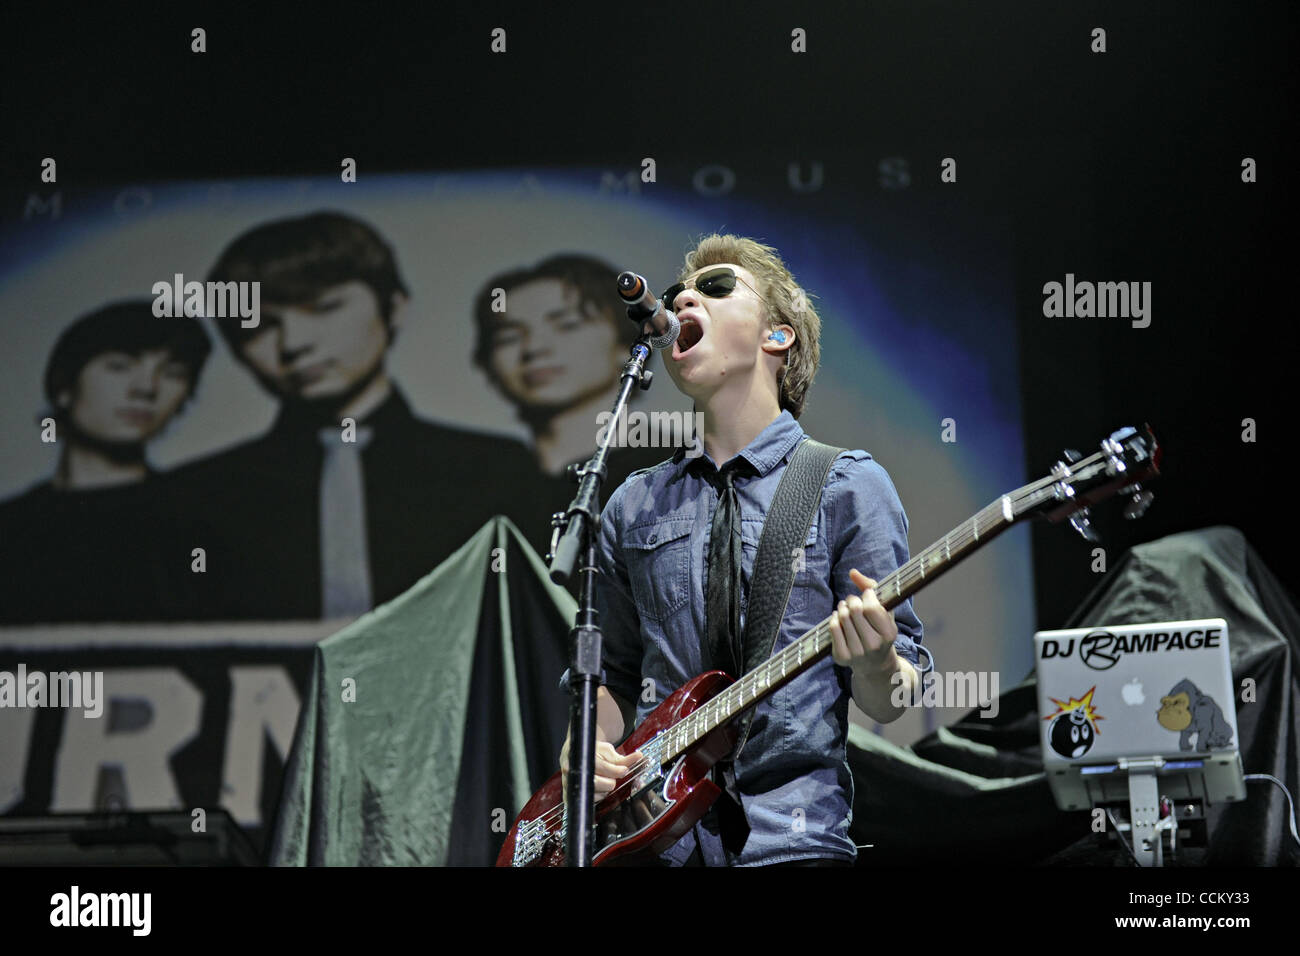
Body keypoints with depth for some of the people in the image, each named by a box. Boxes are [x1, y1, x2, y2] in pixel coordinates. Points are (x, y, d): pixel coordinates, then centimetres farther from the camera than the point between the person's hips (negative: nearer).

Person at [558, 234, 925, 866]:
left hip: (788, 838, -4)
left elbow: (886, 706, 2)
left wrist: (876, 664, -20)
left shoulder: (847, 487, 3)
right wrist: (585, 747, 2)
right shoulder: (634, 506, 14)